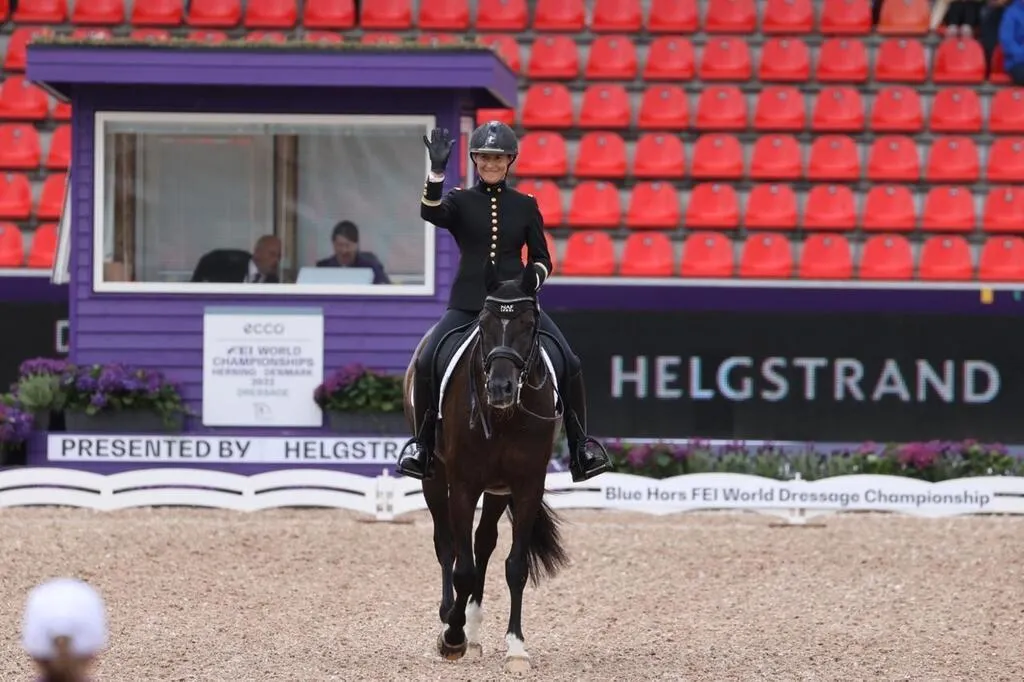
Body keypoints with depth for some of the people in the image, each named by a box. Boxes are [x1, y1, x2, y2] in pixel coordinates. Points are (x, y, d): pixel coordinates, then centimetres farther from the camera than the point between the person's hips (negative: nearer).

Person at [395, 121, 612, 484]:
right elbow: (430, 212, -17)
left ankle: (580, 445, 1)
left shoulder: (525, 205, 9)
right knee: (426, 362, -22)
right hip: (468, 303, -1)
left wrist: (532, 279, -10)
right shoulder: (460, 201, 5)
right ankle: (422, 441, -5)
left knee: (569, 364, -13)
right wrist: (437, 171, -31)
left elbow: (541, 259, 12)